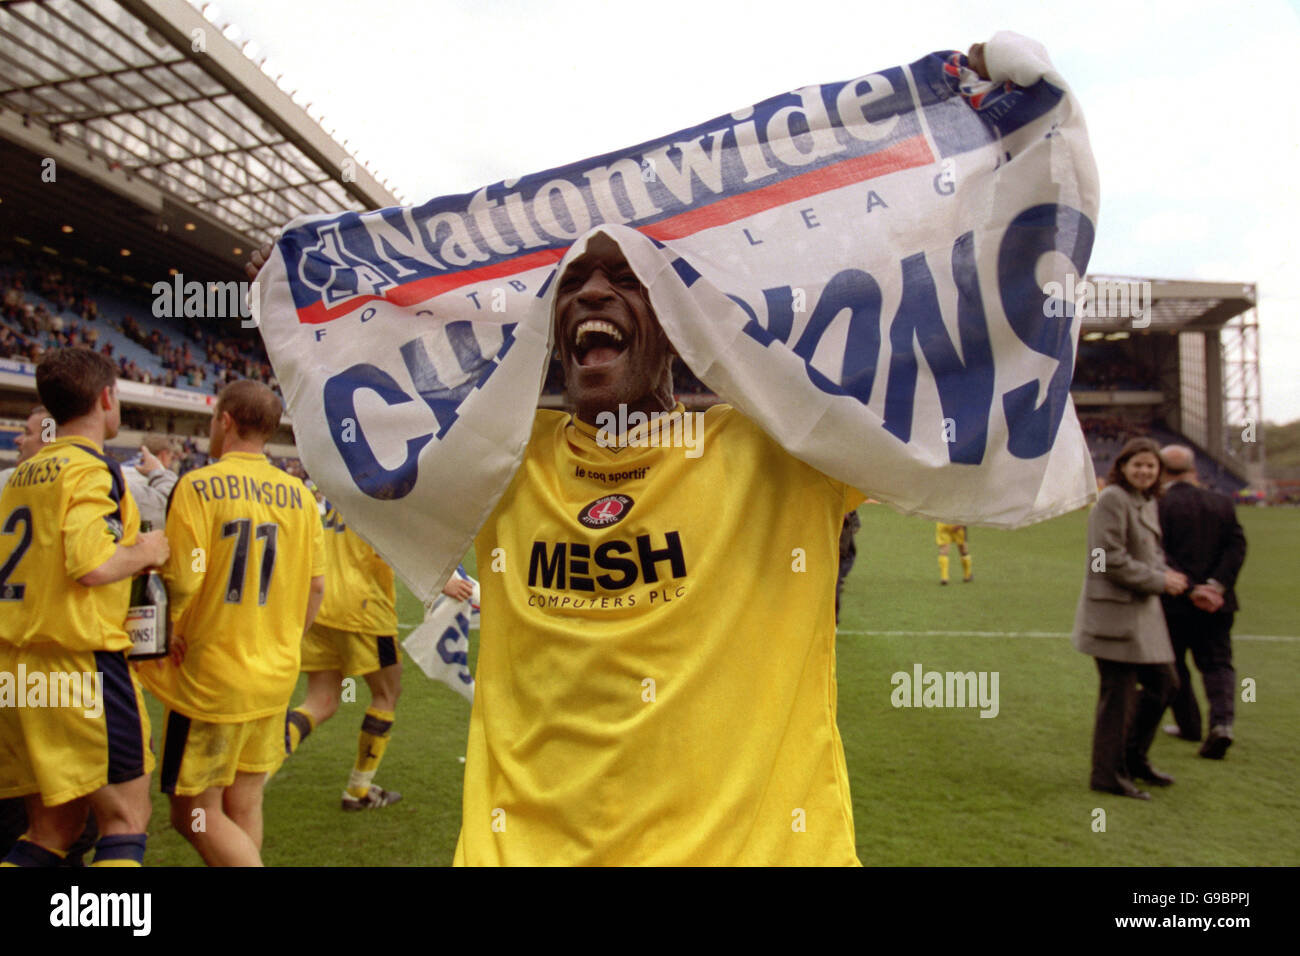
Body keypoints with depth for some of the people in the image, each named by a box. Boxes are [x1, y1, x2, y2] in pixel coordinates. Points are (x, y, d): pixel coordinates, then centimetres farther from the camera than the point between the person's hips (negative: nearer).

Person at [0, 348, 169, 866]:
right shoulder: (94, 469, -12)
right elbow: (91, 566, -24)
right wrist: (145, 551, -6)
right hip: (80, 662, -9)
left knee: (51, 829, 16)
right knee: (126, 819, 1)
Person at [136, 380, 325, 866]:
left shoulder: (198, 485, -12)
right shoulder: (298, 493, 3)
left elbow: (183, 580, -19)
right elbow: (315, 586, 6)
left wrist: (168, 637, -1)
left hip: (209, 675, -5)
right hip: (276, 677, 5)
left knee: (196, 814, 6)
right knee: (243, 806, 15)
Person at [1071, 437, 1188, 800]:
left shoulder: (1147, 502, 15)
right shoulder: (1112, 499, -14)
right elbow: (1111, 559, -19)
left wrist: (1166, 573, 2)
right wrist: (1159, 581, -14)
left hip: (1143, 608, 10)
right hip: (1115, 610, -10)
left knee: (1163, 682, 16)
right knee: (1118, 693, -3)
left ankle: (1134, 758, 32)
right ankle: (1109, 775, 11)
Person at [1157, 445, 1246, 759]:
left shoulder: (1157, 505, -11)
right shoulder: (1222, 503, 5)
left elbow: (1157, 554, -20)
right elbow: (1237, 546, -3)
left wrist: (1189, 589, -17)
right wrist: (1216, 585, -11)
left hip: (1174, 603, -4)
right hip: (1217, 603, 4)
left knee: (1173, 665, 13)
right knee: (1217, 663, 11)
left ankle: (1189, 725, 23)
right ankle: (1222, 723, -8)